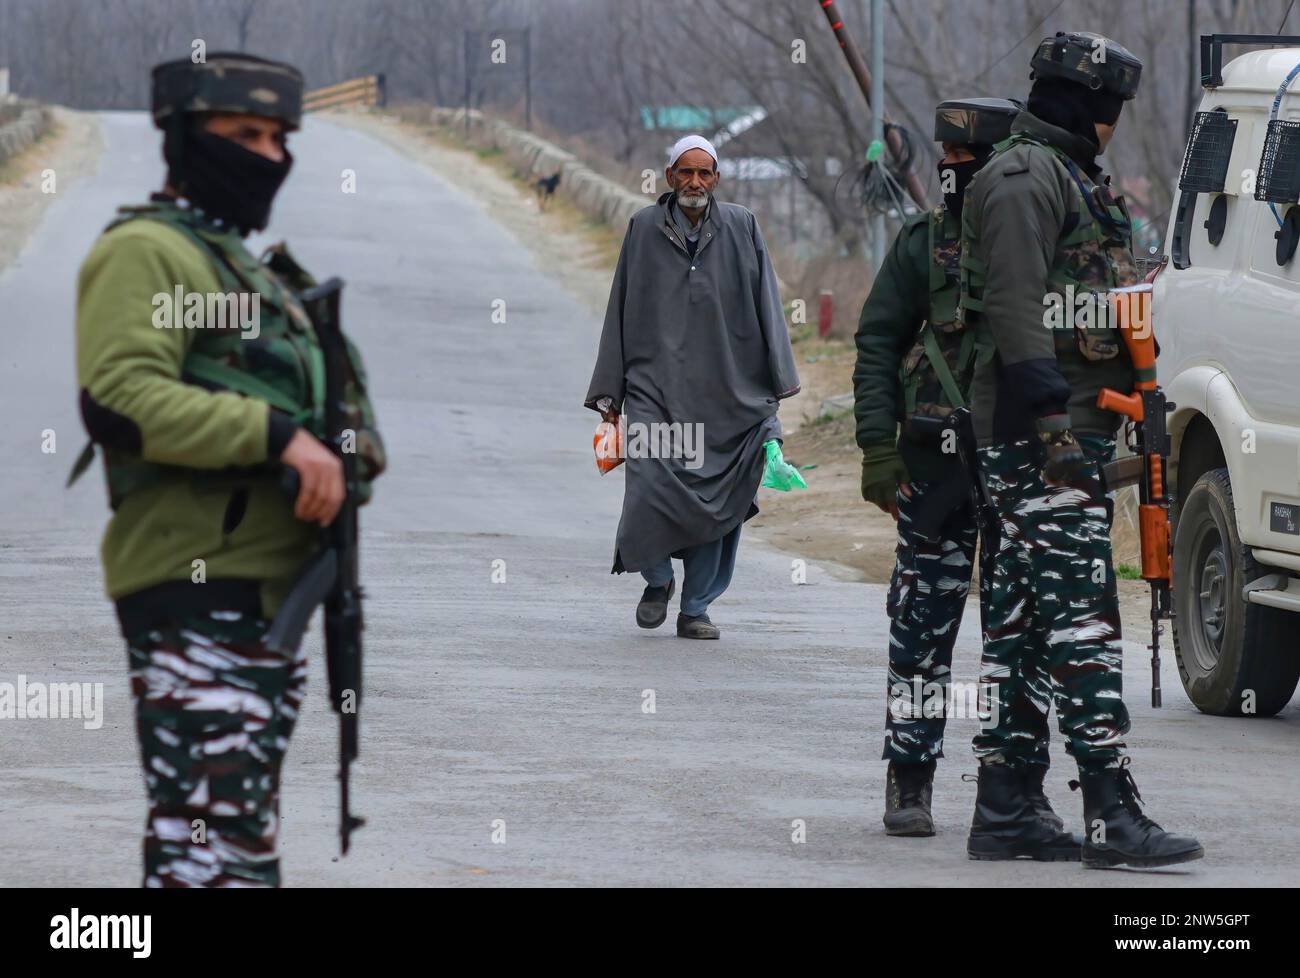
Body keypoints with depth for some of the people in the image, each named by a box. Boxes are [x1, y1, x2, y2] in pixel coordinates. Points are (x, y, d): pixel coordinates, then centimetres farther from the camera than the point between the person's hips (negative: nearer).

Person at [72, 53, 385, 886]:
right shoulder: (146, 253, -7)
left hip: (266, 590, 10)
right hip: (197, 593, -10)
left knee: (246, 838, 14)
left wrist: (336, 455, 13)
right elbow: (118, 400, -21)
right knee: (216, 842, -15)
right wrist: (278, 434, -24)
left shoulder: (249, 268, 24)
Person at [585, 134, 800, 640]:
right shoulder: (644, 229, 6)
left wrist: (779, 380, -2)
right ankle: (658, 580, 14)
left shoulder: (741, 228, 6)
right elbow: (621, 313, 8)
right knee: (651, 490, -13)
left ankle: (696, 608, 12)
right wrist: (610, 391, 6)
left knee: (716, 501, 0)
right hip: (656, 386, -1)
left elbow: (765, 307, 6)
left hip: (724, 393, 1)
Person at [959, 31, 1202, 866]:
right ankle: (1113, 814, -18)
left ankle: (1000, 808, 13)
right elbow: (1013, 304, -20)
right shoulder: (1024, 177, -10)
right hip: (1046, 431, -11)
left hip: (1073, 429, 11)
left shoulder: (1068, 176, 23)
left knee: (1025, 618, 10)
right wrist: (1051, 420, -26)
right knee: (1082, 614, -14)